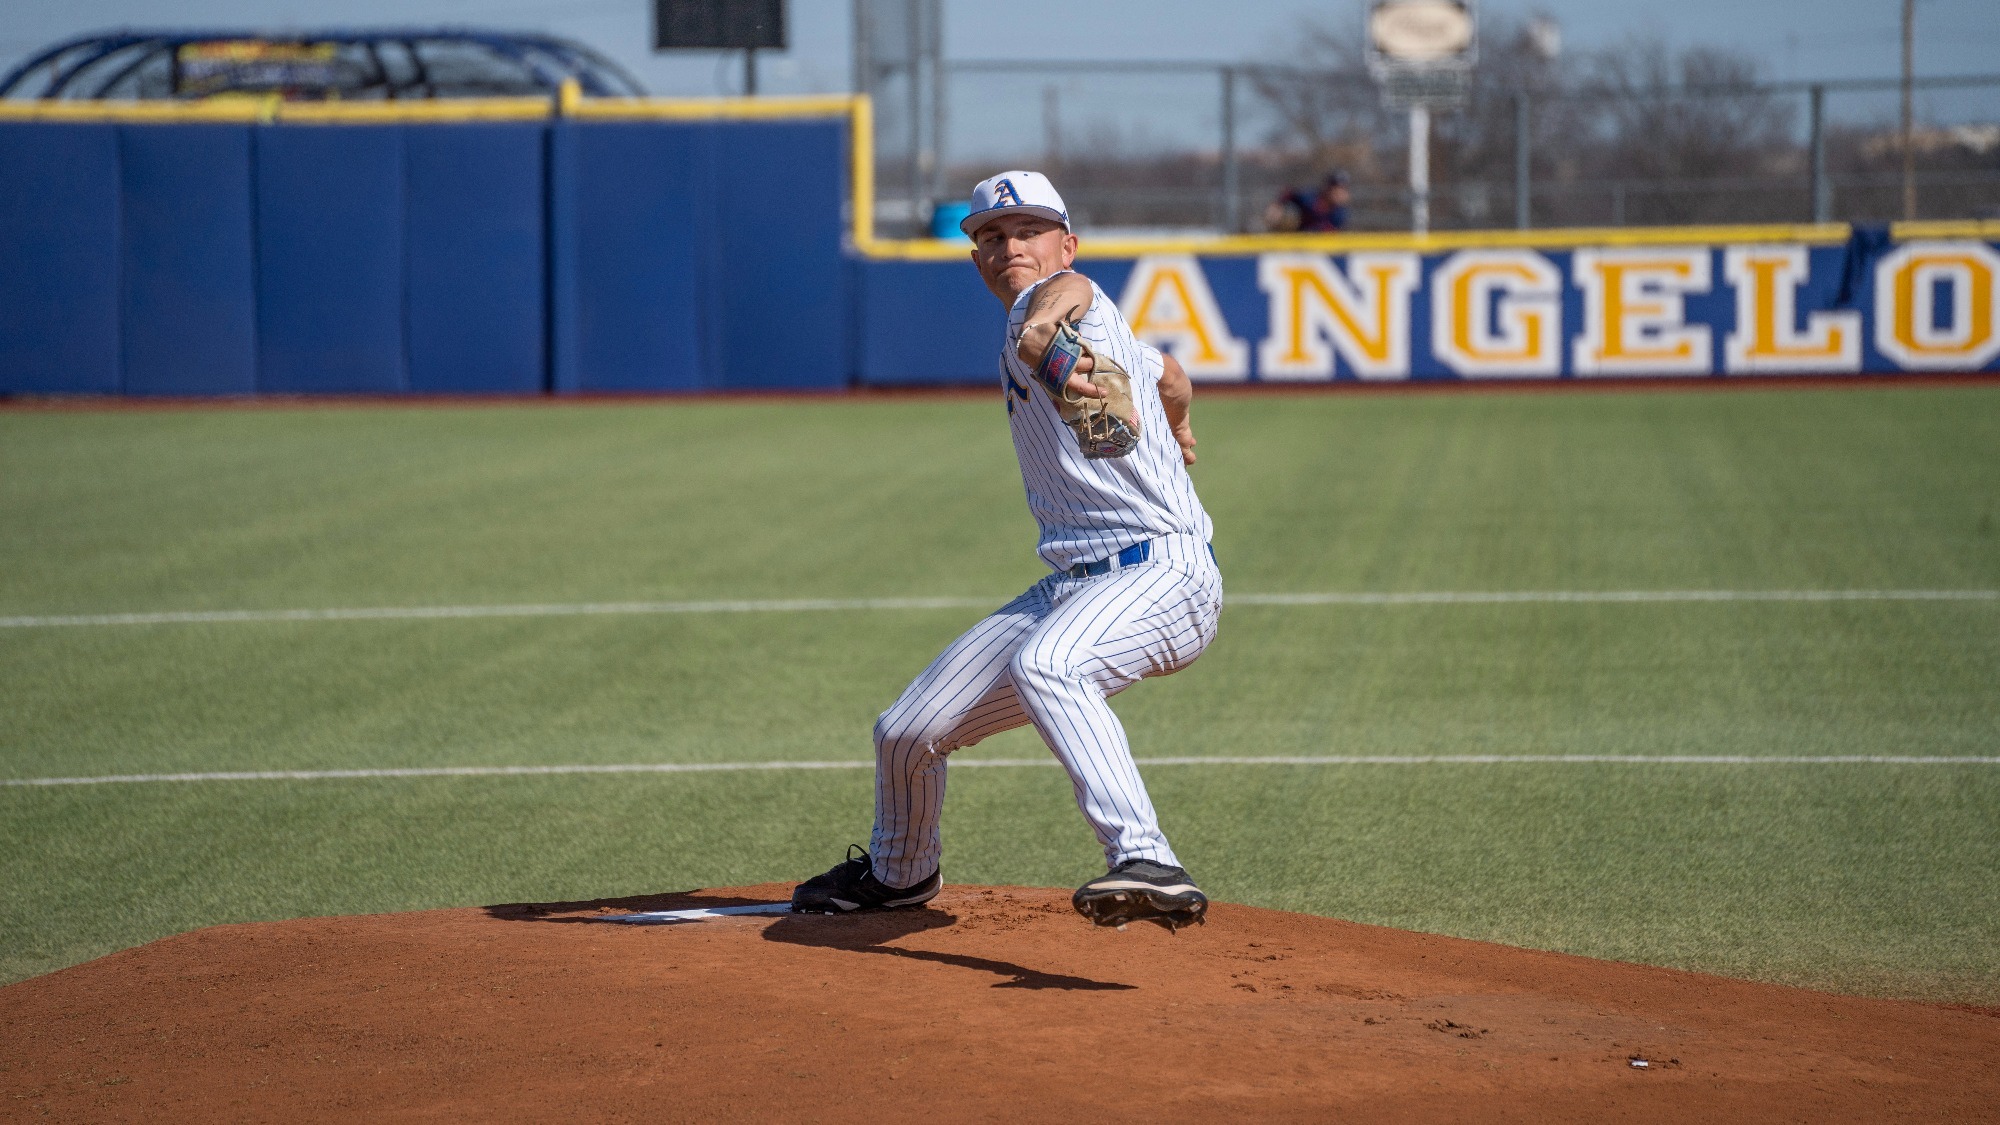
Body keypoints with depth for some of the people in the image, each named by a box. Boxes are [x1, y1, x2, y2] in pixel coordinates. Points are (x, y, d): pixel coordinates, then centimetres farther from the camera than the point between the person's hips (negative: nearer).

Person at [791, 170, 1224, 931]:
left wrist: (1045, 335, -57)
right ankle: (899, 873, 42)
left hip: (1161, 573, -9)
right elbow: (1169, 375, 37)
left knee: (1043, 664, -41)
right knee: (906, 733, 11)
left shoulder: (1072, 300, -5)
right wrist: (1174, 429, 58)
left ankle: (1146, 863, -52)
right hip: (1073, 584, 9)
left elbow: (1061, 292, -33)